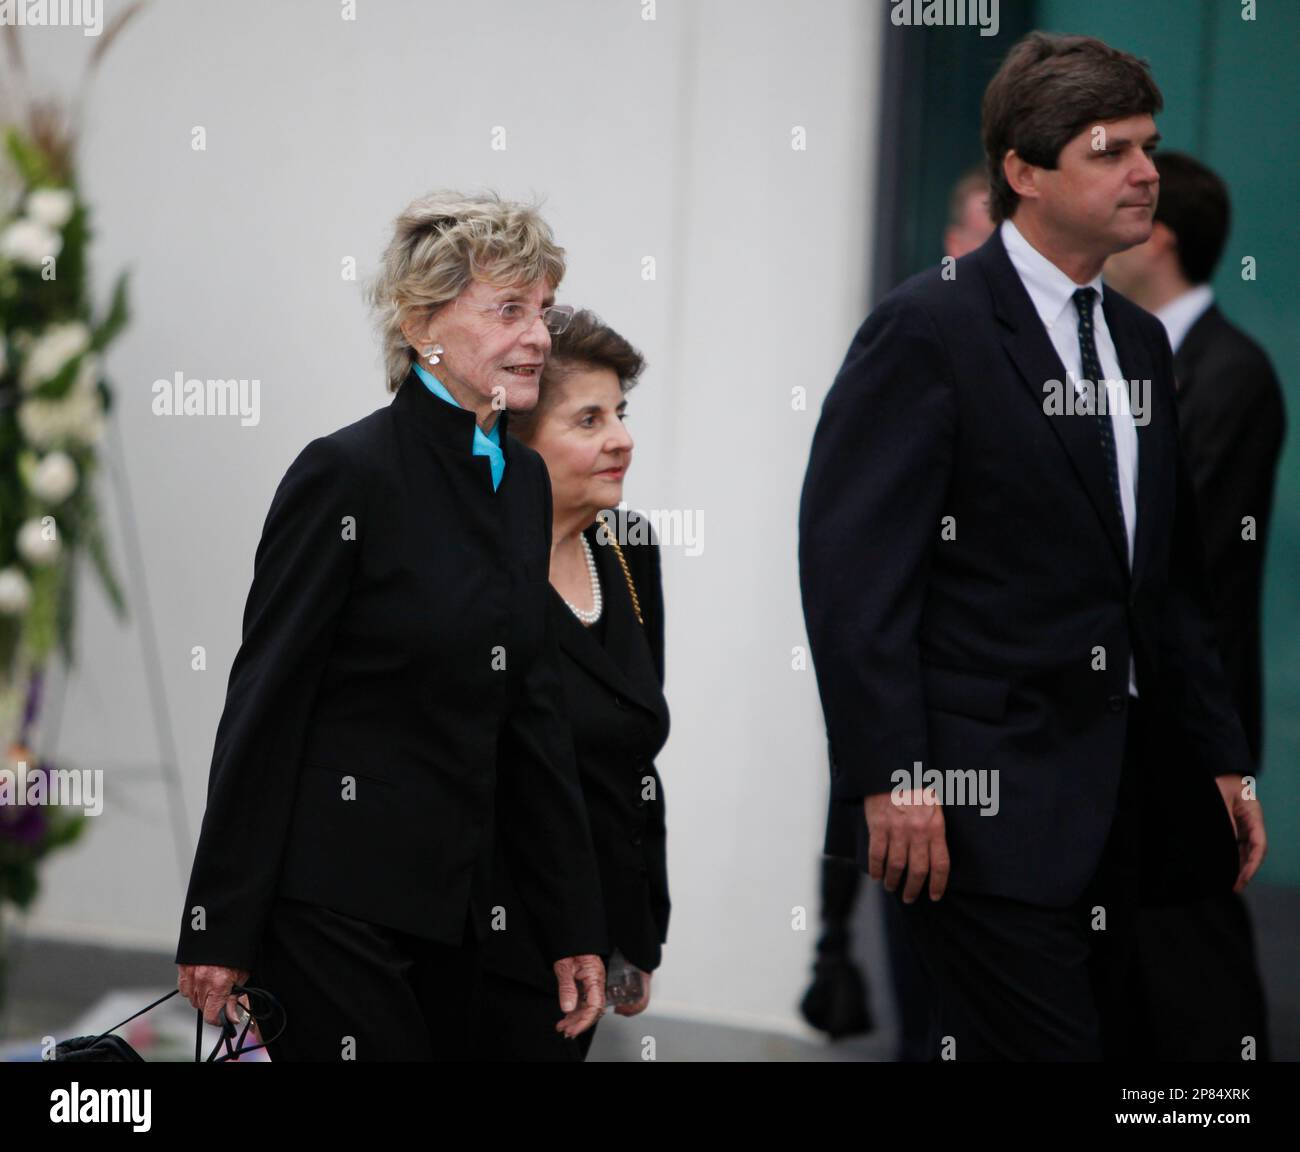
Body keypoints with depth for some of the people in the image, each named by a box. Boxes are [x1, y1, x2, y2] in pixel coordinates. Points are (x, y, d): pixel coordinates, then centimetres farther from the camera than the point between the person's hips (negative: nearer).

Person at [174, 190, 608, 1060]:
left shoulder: (524, 481, 11)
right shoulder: (347, 474, -12)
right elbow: (264, 709, -12)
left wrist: (576, 925, 12)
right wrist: (219, 932, -13)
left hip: (451, 907, 7)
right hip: (330, 911, -7)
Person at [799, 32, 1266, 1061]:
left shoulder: (1140, 340, 17)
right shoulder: (929, 330, -8)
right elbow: (852, 567, -14)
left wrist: (1222, 759, 17)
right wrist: (891, 781, -20)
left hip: (1117, 806, 8)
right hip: (988, 805, -8)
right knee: (1043, 1046, -12)